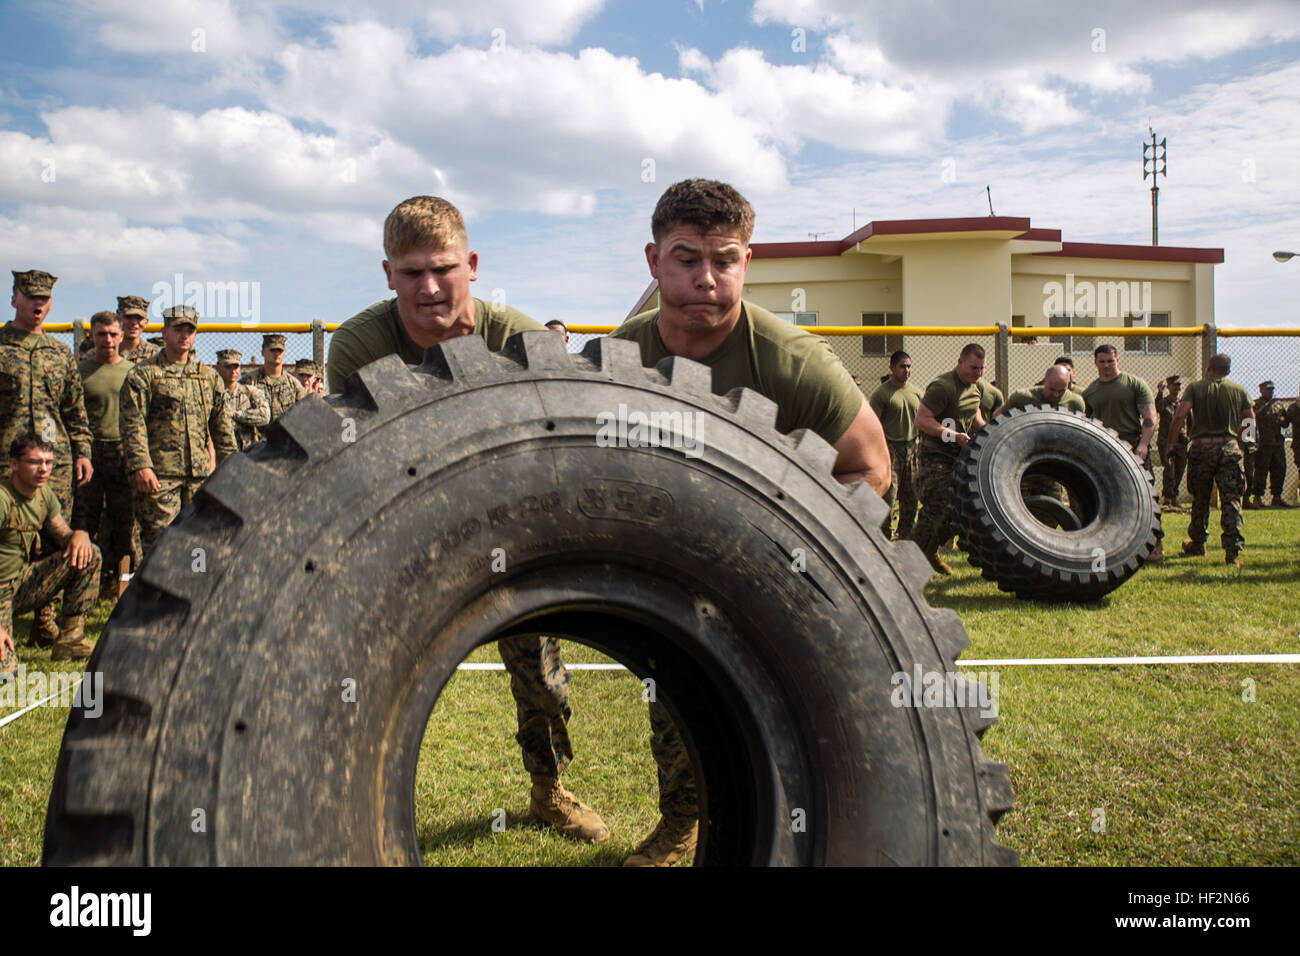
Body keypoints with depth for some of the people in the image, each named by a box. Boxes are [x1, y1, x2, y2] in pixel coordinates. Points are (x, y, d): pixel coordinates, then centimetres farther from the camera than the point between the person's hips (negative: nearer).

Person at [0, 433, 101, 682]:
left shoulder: (44, 494, 2)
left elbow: (63, 535, 13)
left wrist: (79, 535, -15)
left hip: (22, 582, 8)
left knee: (89, 555, -8)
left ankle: (69, 641, -2)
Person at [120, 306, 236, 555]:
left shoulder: (209, 377, 17)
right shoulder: (144, 374, 1)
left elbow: (221, 426, 19)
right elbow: (133, 424, -7)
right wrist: (141, 466, -16)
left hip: (201, 473, 5)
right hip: (160, 474, -5)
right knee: (159, 537, -7)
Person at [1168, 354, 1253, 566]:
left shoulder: (1195, 388, 0)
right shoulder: (1239, 391, 7)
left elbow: (1180, 416, -11)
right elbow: (1251, 422, 12)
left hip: (1201, 447, -1)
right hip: (1229, 448, 1)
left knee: (1200, 500, 13)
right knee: (1231, 500, -2)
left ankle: (1197, 543, 27)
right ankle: (1233, 549, -11)